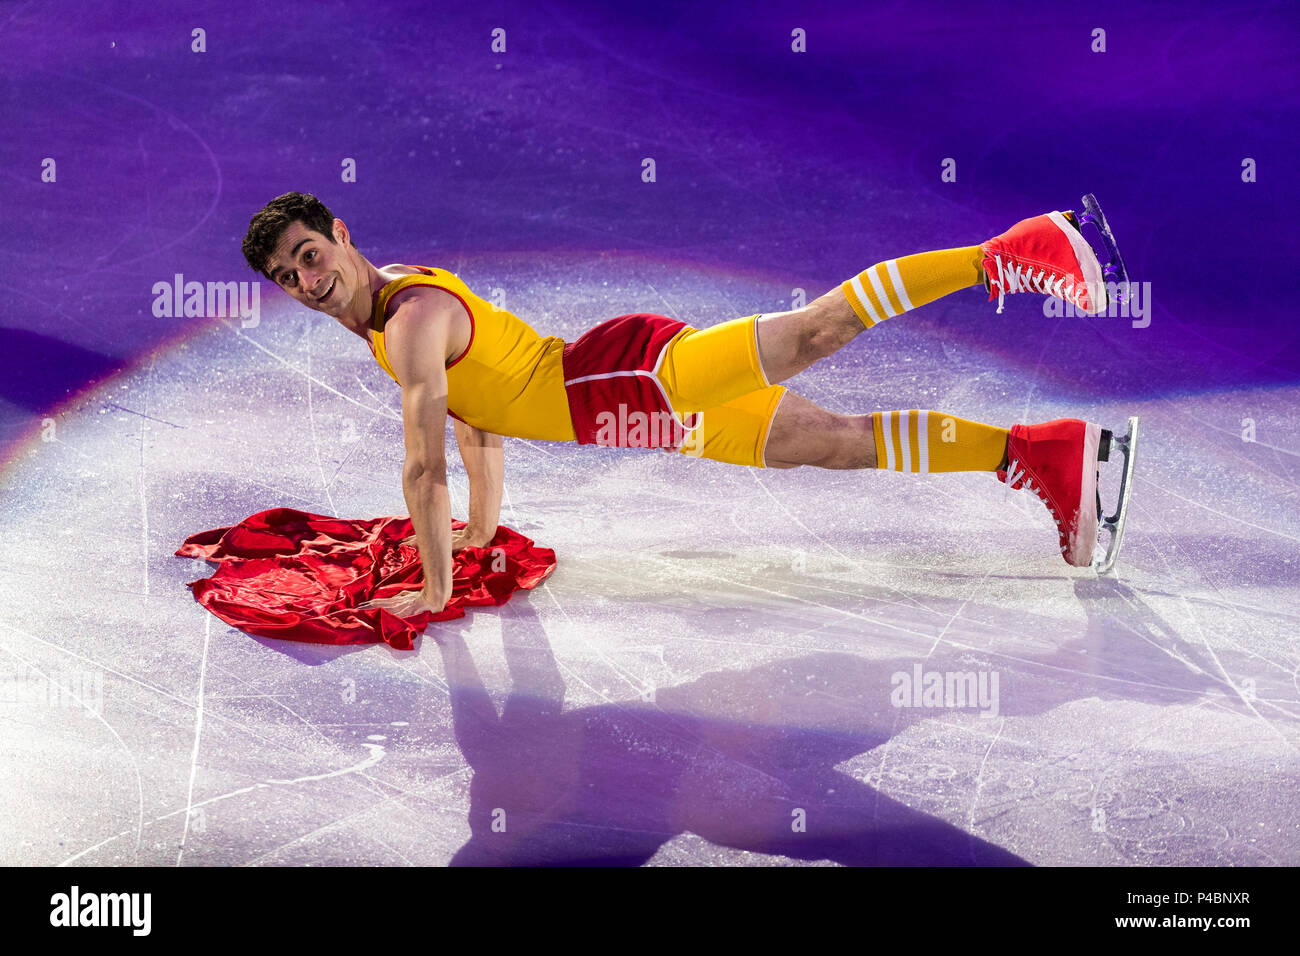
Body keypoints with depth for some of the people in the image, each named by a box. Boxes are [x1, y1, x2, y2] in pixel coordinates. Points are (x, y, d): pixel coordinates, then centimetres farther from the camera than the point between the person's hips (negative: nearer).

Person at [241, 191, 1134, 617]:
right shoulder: (390, 295, 13)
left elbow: (425, 467, -22)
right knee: (839, 440, 7)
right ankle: (1037, 453, 11)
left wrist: (435, 588, -15)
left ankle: (1009, 255, -9)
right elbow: (478, 413, 25)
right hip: (626, 409, 8)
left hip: (644, 373, -8)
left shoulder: (412, 320, -18)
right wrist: (484, 527, 28)